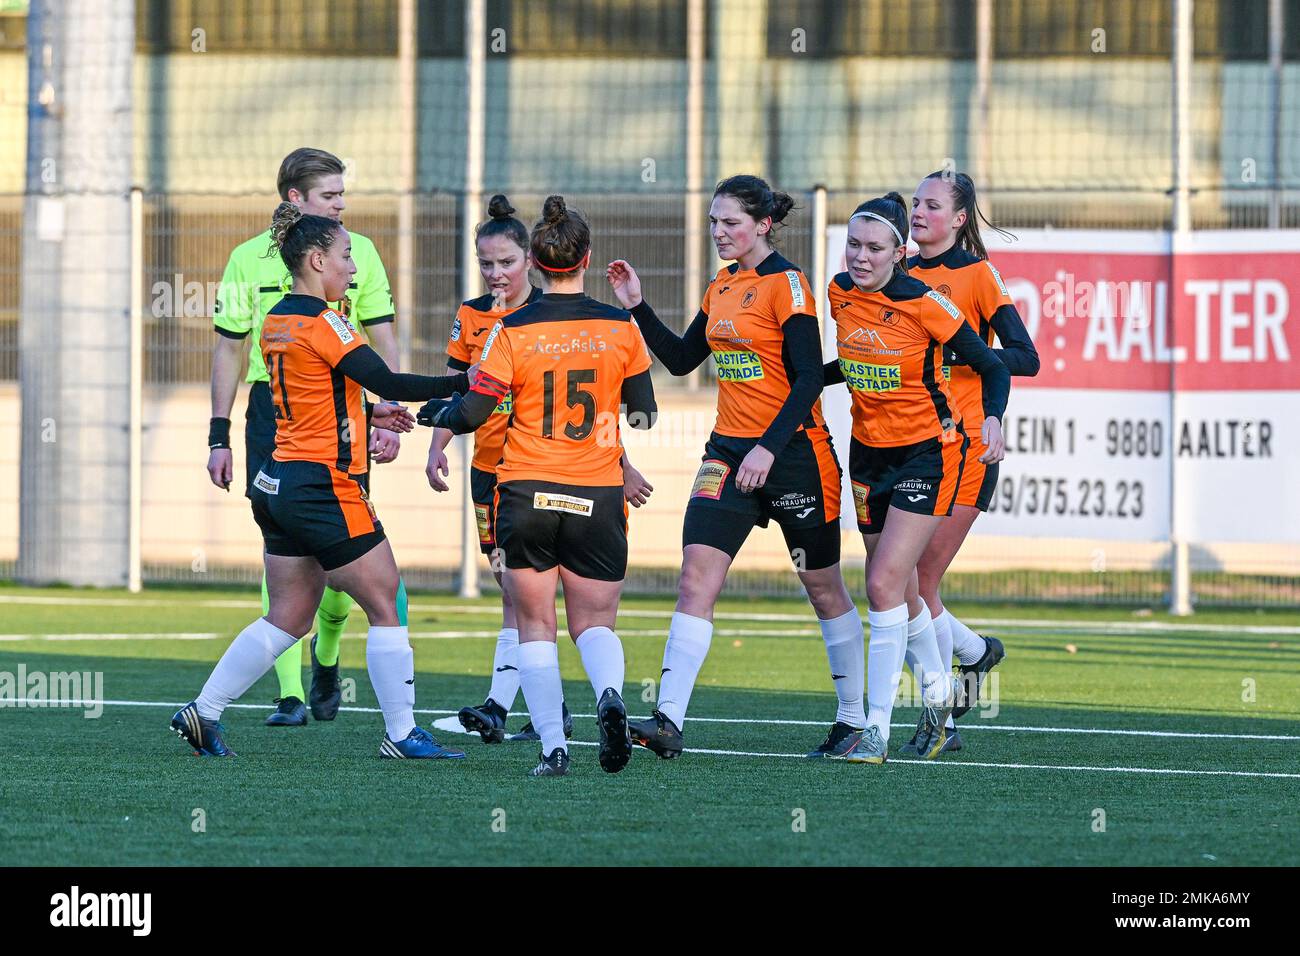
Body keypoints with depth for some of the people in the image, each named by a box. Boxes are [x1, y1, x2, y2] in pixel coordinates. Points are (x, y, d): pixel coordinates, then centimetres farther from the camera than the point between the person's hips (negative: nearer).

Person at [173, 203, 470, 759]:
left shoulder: (275, 322, 11)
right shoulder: (322, 324, -15)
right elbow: (388, 383, -19)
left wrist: (366, 417, 19)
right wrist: (460, 384, -14)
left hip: (278, 484, 9)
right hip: (324, 486, -9)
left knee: (288, 616, 14)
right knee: (386, 605, 1)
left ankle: (201, 713, 11)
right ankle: (401, 734, 4)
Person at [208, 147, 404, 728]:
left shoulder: (358, 252, 4)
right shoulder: (249, 259, 3)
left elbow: (382, 341, 8)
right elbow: (230, 348, 8)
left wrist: (388, 418, -2)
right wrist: (218, 436, 5)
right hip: (272, 413, -1)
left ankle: (326, 657, 30)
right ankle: (290, 695, -4)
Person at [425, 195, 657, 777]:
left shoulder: (512, 331, -8)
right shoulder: (620, 328, -2)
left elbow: (472, 413, -5)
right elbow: (643, 413, 9)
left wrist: (433, 413, 16)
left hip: (526, 493, -1)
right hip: (598, 499, 1)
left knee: (534, 624, 10)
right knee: (595, 621, 10)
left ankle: (552, 745, -2)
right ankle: (609, 692, -23)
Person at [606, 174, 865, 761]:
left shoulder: (786, 284, -11)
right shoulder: (722, 287, 11)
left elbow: (809, 379, -16)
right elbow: (680, 359, 19)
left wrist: (769, 447, -24)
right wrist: (638, 306, 7)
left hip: (793, 451, -6)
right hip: (730, 449, 6)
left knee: (823, 589, 7)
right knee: (696, 577, -9)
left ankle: (854, 719, 21)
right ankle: (668, 721, -16)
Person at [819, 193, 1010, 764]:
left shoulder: (922, 303, -19)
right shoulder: (841, 293, -2)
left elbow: (992, 367, -13)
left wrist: (992, 419, -27)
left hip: (928, 452, -6)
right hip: (869, 451, 6)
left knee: (884, 584, -16)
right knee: (896, 587, 14)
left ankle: (877, 727, -12)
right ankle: (936, 687, 38)